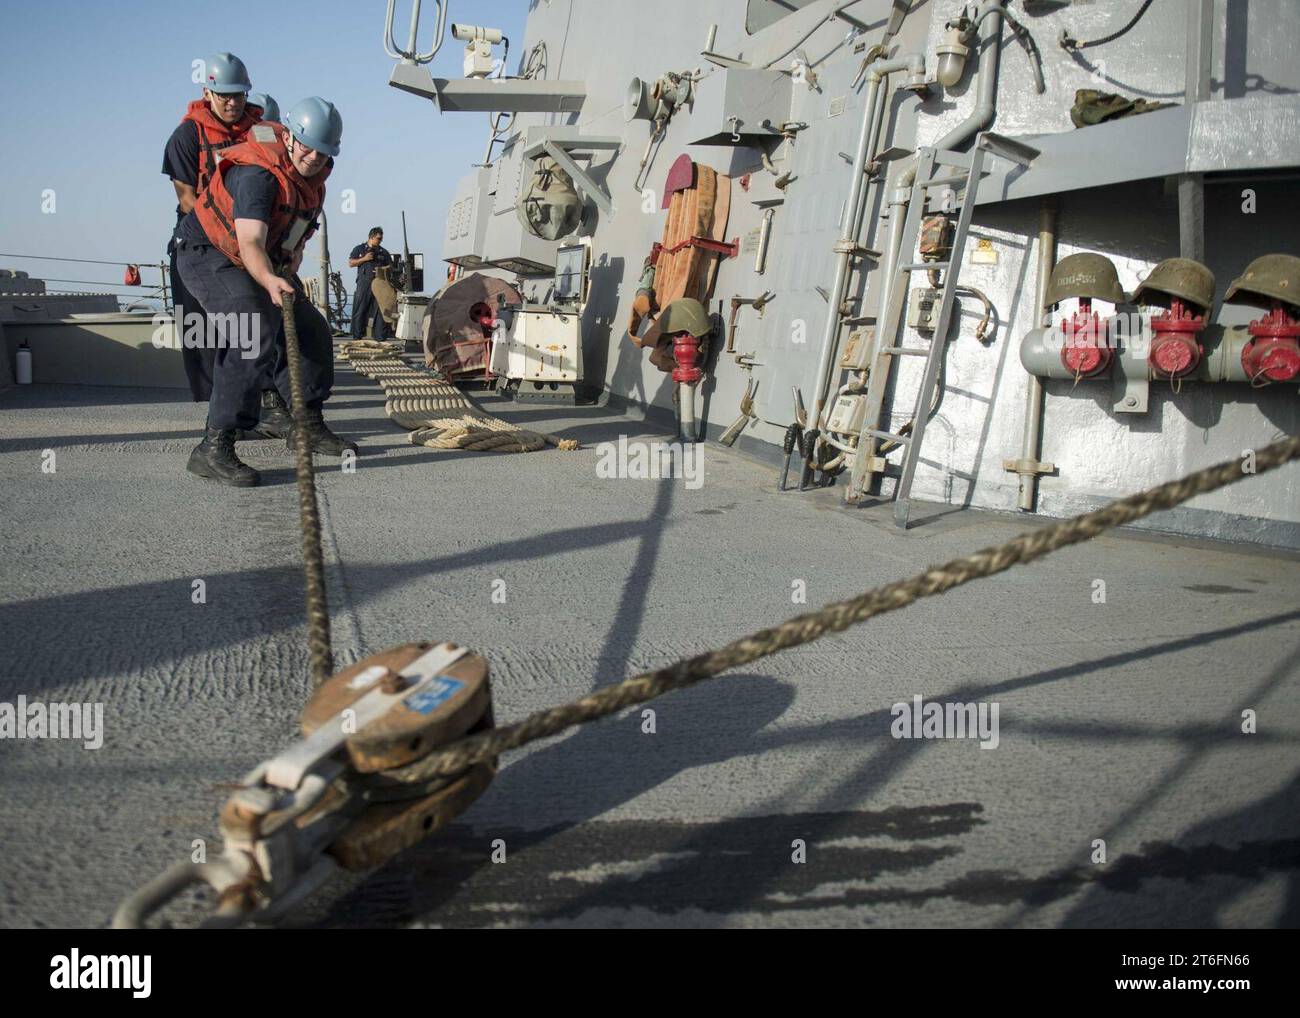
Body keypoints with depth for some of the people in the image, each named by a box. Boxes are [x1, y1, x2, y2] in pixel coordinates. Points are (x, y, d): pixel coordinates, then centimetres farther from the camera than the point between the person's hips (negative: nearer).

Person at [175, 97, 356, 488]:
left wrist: (294, 249, 10)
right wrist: (270, 281, -58)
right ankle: (213, 449, -30)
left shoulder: (314, 172, -1)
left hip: (265, 265, 9)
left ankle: (308, 426, 26)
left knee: (310, 332, 9)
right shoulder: (257, 172, -29)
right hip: (208, 255, -9)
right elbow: (250, 243, -40)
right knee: (255, 338, -28)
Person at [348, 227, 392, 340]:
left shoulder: (383, 252, 16)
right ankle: (357, 337, 3)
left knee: (380, 311, -3)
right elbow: (351, 263, 5)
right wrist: (364, 259, -6)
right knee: (360, 311, -2)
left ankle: (381, 337, 0)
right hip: (364, 283, -2)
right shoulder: (359, 249, 11)